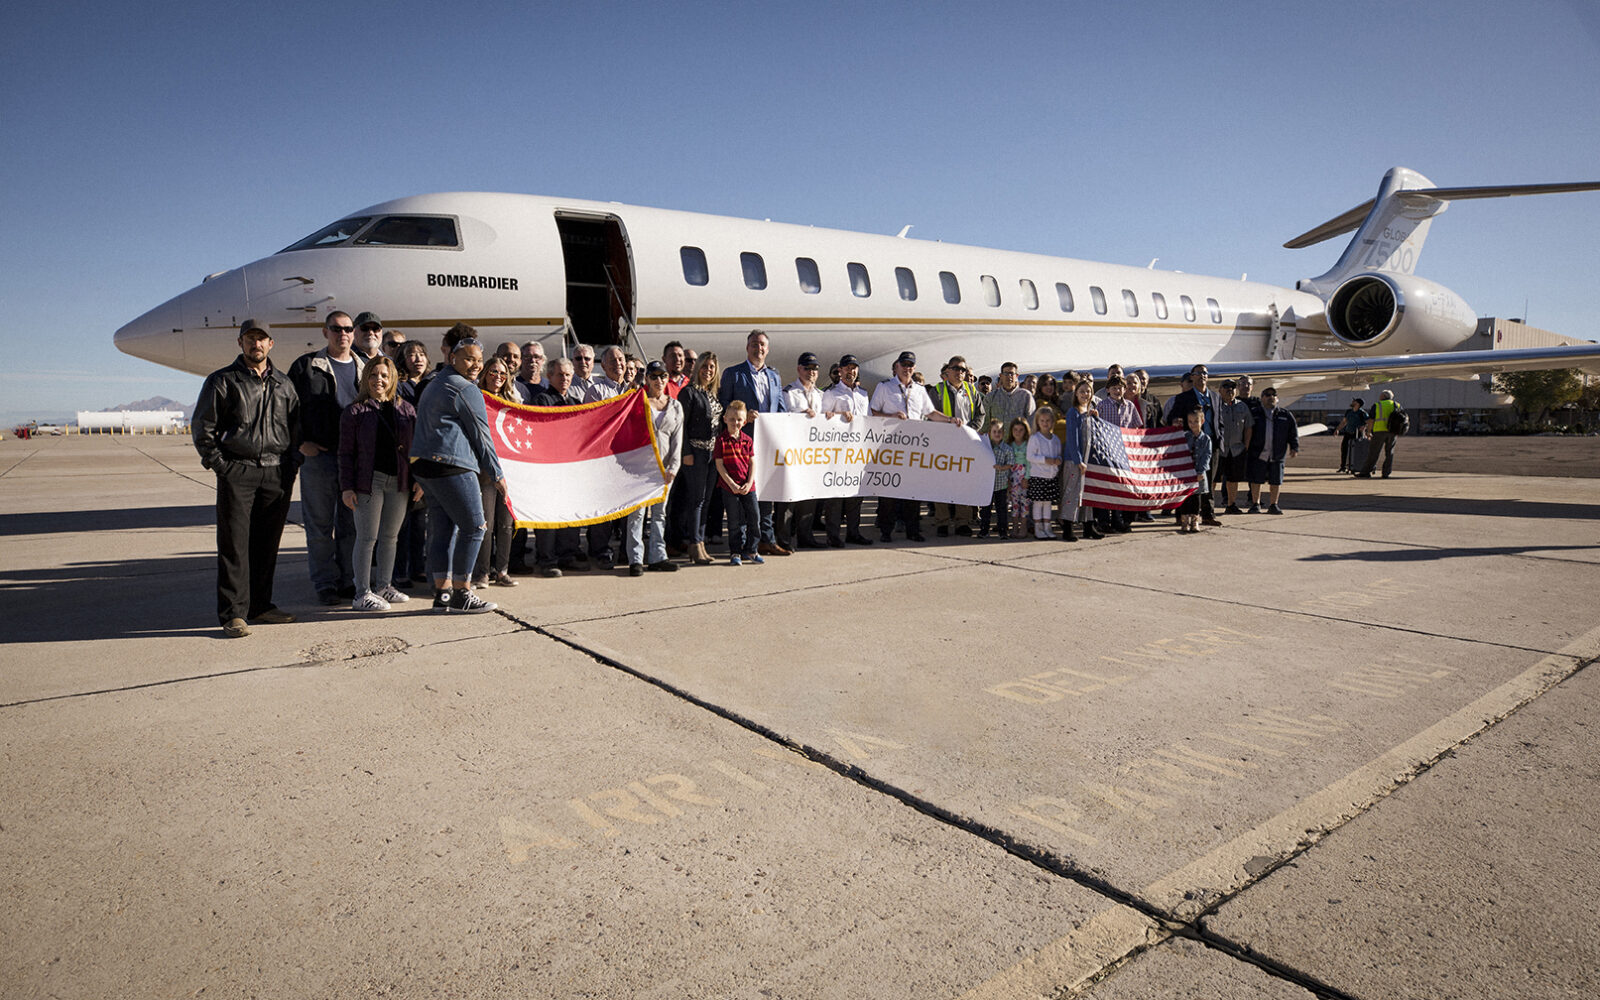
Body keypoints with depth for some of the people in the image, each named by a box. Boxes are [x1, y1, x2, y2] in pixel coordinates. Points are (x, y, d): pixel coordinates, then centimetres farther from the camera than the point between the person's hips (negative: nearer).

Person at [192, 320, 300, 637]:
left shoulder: (284, 385, 15)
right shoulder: (222, 381, 3)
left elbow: (297, 427, 21)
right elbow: (201, 427, 2)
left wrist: (290, 465, 10)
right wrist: (219, 464, -6)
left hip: (277, 474, 4)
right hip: (237, 472, -4)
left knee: (267, 543, 8)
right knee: (234, 543, -4)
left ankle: (260, 606, 18)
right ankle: (233, 614, 0)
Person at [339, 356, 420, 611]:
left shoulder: (406, 410, 10)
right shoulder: (354, 411, 0)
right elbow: (345, 453, -1)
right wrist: (346, 487, -7)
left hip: (399, 483, 4)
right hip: (369, 482, -4)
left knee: (390, 536, 12)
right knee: (367, 538, -1)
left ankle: (385, 586, 25)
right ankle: (362, 594, 4)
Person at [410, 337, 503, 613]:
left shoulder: (434, 384, 23)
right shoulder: (465, 389, -8)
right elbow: (480, 434, -7)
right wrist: (497, 473, 1)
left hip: (423, 464, 10)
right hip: (452, 466, -10)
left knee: (442, 528, 11)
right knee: (473, 527, -5)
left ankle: (442, 593, 13)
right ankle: (461, 593, -2)